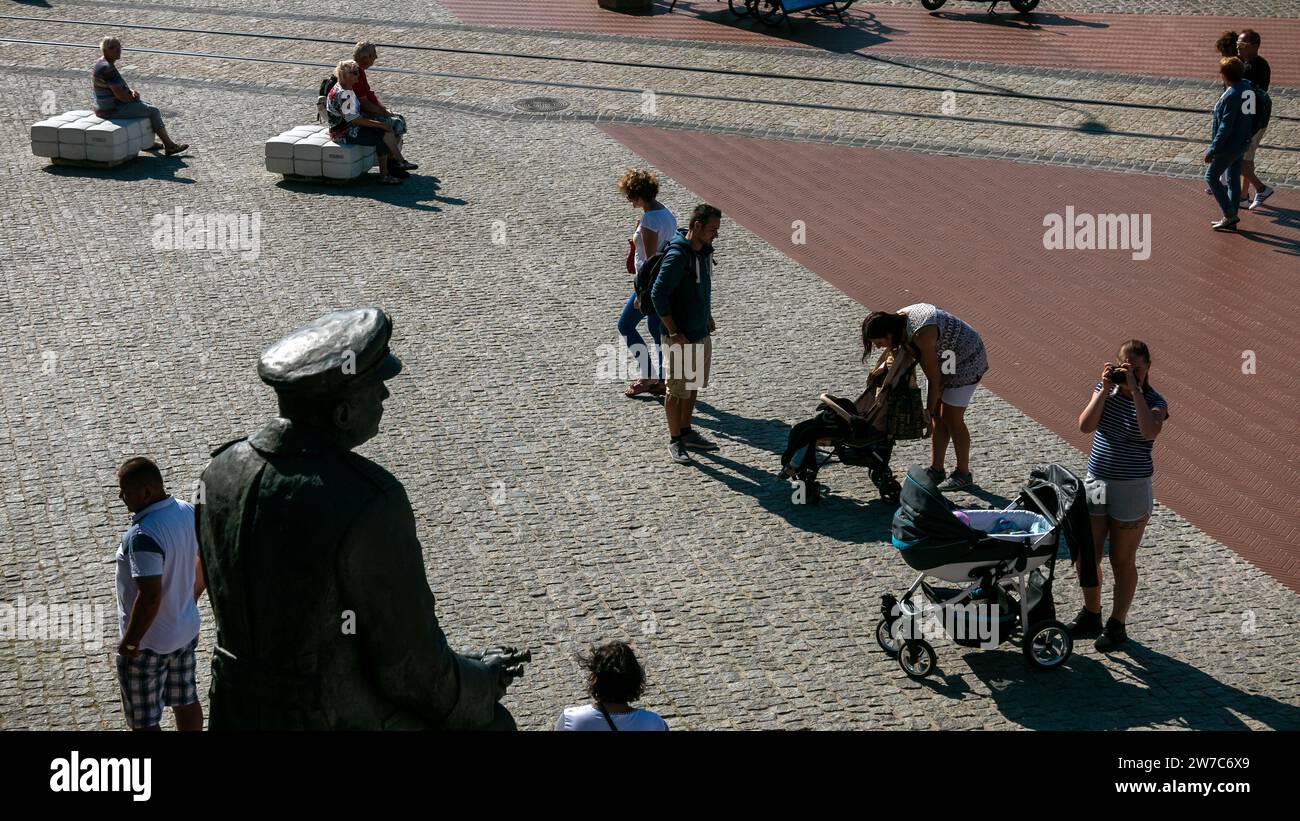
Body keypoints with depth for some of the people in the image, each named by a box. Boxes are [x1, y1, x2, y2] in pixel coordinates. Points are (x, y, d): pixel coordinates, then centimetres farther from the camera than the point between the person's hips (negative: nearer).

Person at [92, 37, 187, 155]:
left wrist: (132, 91, -1)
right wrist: (132, 98, -7)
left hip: (105, 106, 11)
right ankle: (169, 146, 7)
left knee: (147, 106, 25)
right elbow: (120, 95, -27)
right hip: (113, 110, -11)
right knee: (153, 111, -1)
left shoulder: (100, 63, 9)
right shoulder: (108, 68, -25)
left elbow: (121, 86, 18)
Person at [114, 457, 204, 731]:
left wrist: (129, 643, -19)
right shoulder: (188, 512, -4)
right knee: (186, 701, 23)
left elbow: (150, 596, -31)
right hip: (186, 630, 8)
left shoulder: (143, 535, -30)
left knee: (144, 720, 9)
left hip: (148, 643, -8)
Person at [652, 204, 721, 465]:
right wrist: (674, 333, -21)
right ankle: (675, 441, 14)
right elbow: (658, 294, -23)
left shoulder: (704, 250, 5)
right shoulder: (677, 256, -22)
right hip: (682, 337, -8)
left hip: (702, 333, 8)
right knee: (677, 390, 3)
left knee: (694, 385, 19)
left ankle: (686, 432, 32)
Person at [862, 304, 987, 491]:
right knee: (938, 416, 11)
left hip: (966, 361, -9)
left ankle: (963, 475, 9)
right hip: (946, 359, 9)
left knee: (952, 418, -3)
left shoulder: (921, 335, -36)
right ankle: (936, 469, 19)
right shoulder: (900, 320, -11)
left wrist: (928, 413, -17)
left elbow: (934, 379, -27)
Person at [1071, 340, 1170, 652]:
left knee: (1122, 560, 6)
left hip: (1132, 489, -4)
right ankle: (1091, 615, 30)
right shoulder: (1105, 389, 0)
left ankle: (1117, 625, 20)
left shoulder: (1154, 402, -10)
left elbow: (1150, 431, -31)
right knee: (1086, 556, 10)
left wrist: (1134, 389, -28)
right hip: (1096, 482, 4)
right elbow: (1085, 425, -12)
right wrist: (1106, 389, -18)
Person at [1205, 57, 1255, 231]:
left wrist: (1212, 150, -21)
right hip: (1243, 142, 9)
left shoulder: (1231, 96, -26)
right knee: (1233, 179, 16)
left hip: (1230, 144, -9)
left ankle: (1229, 215, 0)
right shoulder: (1246, 86, 1)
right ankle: (1231, 219, 22)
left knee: (1211, 177, 3)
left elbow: (1225, 127, -25)